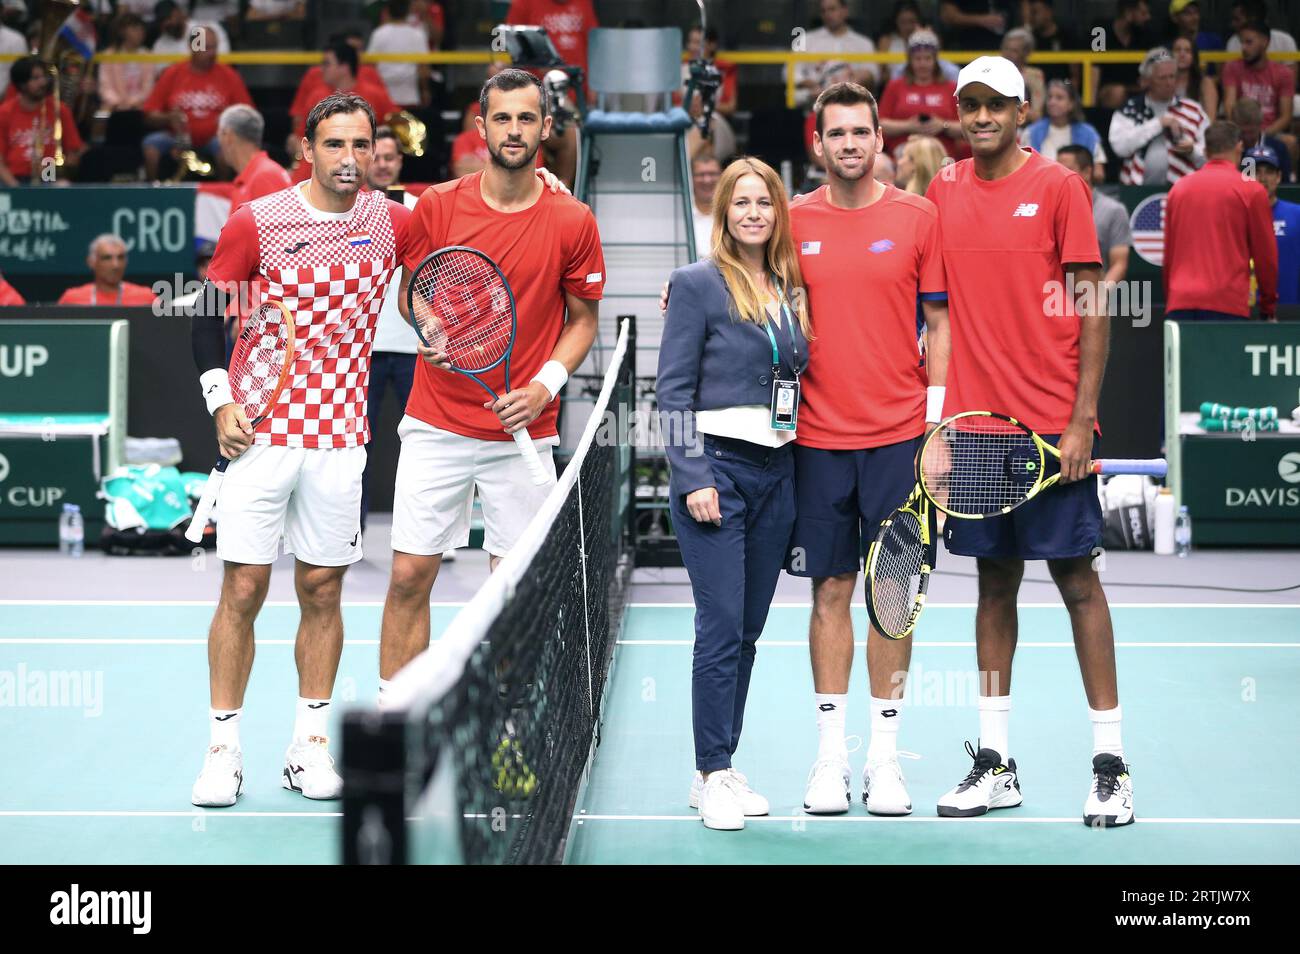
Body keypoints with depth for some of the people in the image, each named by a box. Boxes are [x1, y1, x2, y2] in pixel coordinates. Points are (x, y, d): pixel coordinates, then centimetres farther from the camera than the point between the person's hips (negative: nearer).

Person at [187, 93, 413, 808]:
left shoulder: (395, 223, 3)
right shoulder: (256, 223, -4)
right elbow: (208, 314, 3)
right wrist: (221, 401, -7)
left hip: (340, 439, 2)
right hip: (260, 430, -2)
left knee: (322, 590, 7)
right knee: (242, 590, -3)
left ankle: (309, 747, 16)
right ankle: (223, 750, 5)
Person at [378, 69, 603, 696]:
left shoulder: (572, 221, -2)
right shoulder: (437, 206, -1)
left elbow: (584, 319, 7)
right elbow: (409, 294, 11)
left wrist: (546, 384, -9)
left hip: (523, 432, 0)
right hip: (436, 425, 0)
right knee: (409, 576, -2)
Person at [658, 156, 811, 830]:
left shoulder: (790, 290, 12)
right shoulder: (699, 284, -4)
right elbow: (673, 390, -7)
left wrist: (802, 477, 9)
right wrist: (693, 477, -14)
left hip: (776, 472, 6)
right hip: (717, 469, -6)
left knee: (748, 629, 8)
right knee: (722, 627, -9)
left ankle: (721, 771, 15)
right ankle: (712, 775, -2)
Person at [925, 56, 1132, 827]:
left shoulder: (1059, 187, -4)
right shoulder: (945, 191, 9)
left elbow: (1092, 308, -5)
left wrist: (1083, 418, -12)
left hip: (1052, 424, -4)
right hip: (974, 422, 4)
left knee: (1076, 578, -2)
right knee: (995, 582, 9)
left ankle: (1111, 765, 3)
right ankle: (996, 764, 14)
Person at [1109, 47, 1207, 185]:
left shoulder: (1193, 110, 12)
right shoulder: (1129, 110, 9)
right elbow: (1120, 147, -7)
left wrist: (1193, 151, -9)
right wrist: (1158, 123, -7)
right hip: (1138, 188, 0)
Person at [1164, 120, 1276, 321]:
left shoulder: (1178, 188, 12)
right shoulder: (1251, 190, 1)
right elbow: (1265, 256, 4)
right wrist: (1268, 308, 13)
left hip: (1178, 304, 4)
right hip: (1227, 304, -4)